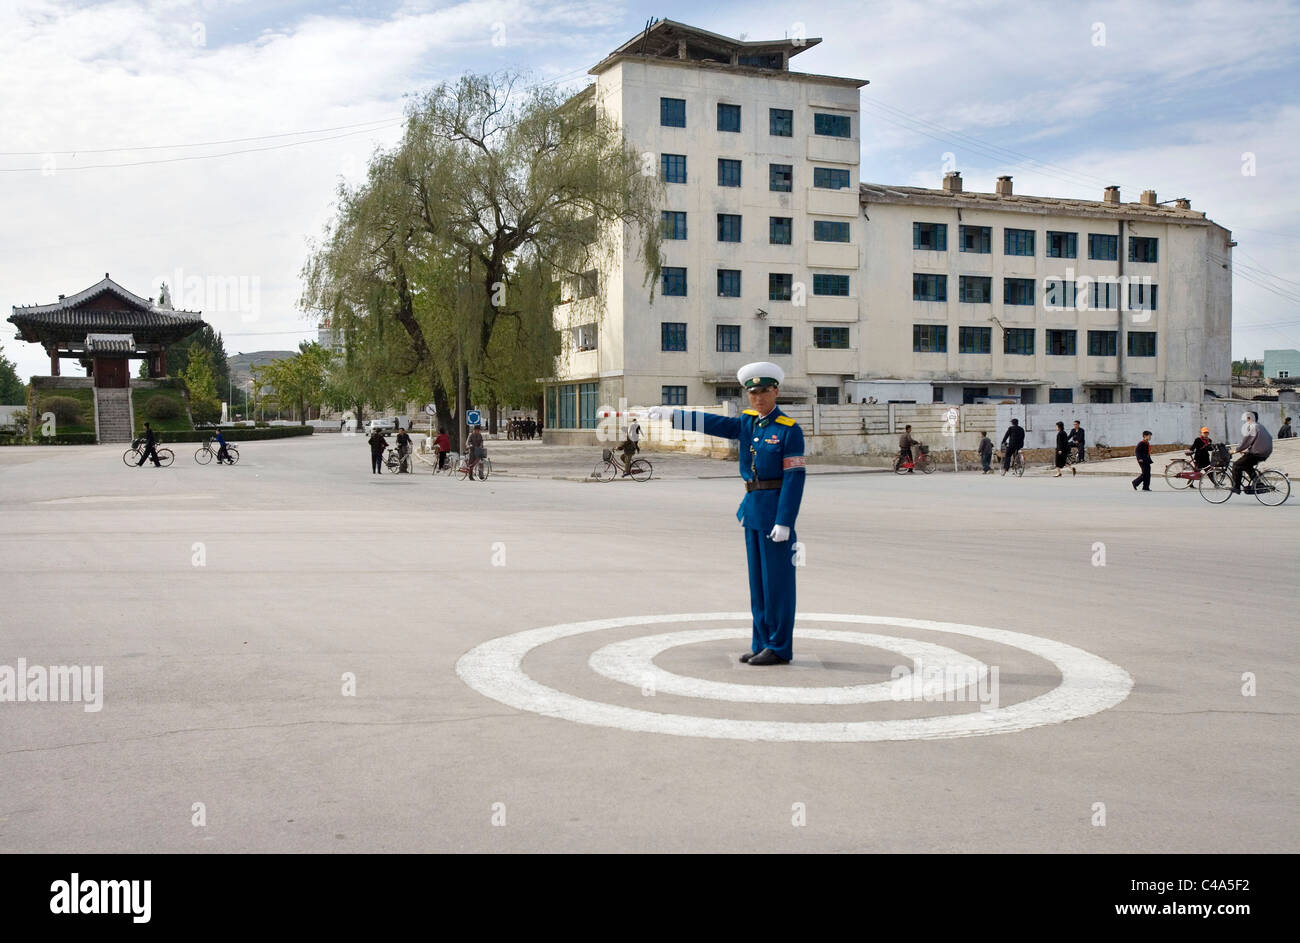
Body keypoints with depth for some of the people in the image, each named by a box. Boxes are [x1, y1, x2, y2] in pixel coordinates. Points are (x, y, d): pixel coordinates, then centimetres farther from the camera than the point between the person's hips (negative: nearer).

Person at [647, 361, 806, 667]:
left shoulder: (789, 430, -11)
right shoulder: (747, 423, 10)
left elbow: (794, 478, -15)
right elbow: (712, 423, 3)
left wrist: (784, 523, -19)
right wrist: (672, 414, -5)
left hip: (775, 509, -7)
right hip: (752, 507, 7)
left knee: (777, 580, -2)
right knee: (757, 579, 12)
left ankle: (780, 648, 6)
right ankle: (762, 643, 20)